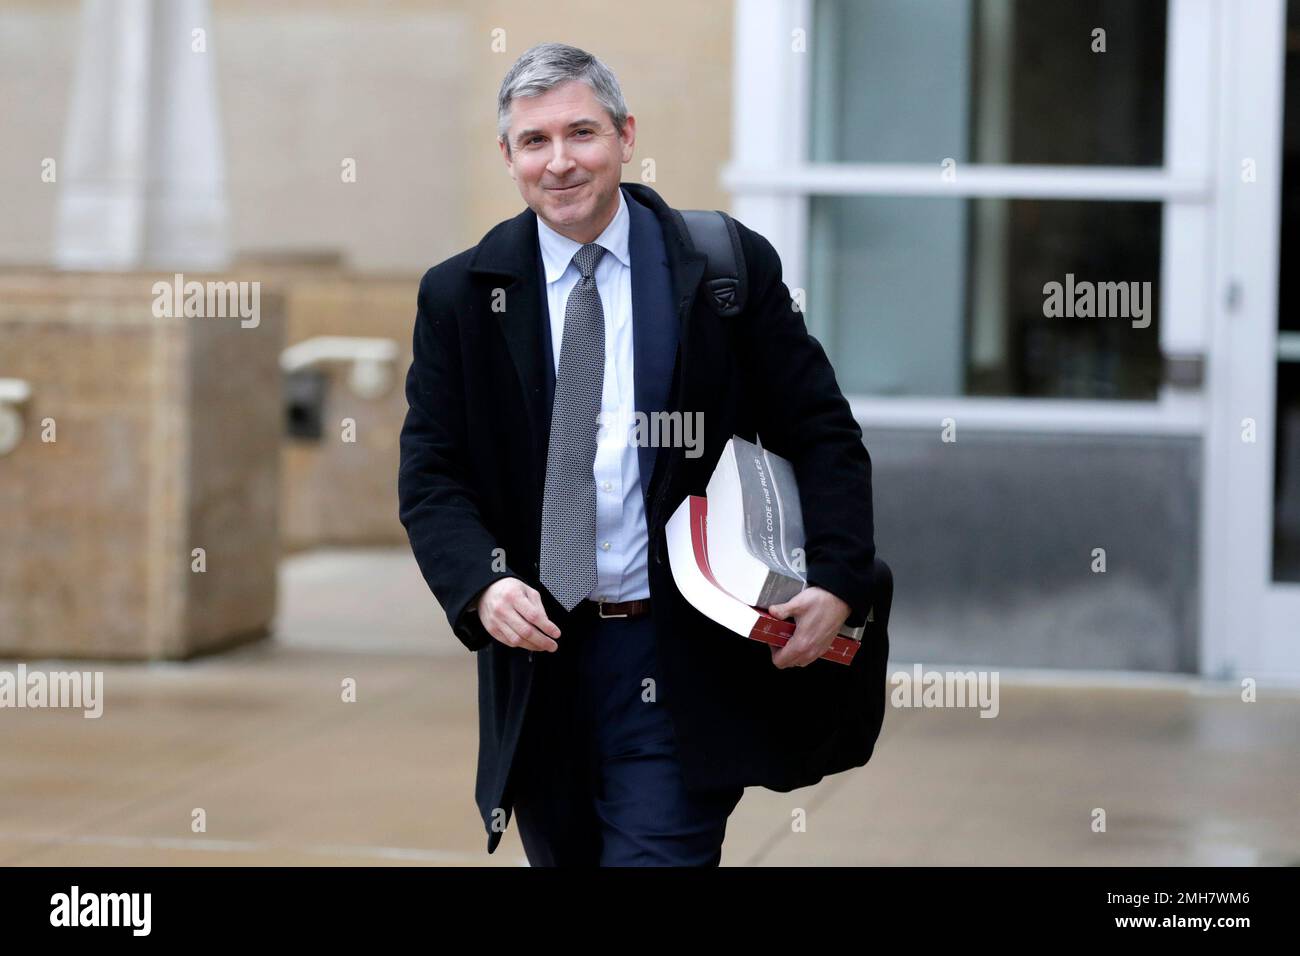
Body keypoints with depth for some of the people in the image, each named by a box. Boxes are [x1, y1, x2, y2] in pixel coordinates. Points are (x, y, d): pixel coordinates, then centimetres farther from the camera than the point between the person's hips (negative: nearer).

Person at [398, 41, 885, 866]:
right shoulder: (459, 296, 4)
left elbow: (823, 435, 1)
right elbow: (431, 475, 2)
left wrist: (838, 581, -14)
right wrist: (482, 586, -18)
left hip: (679, 668, -2)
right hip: (538, 659, 2)